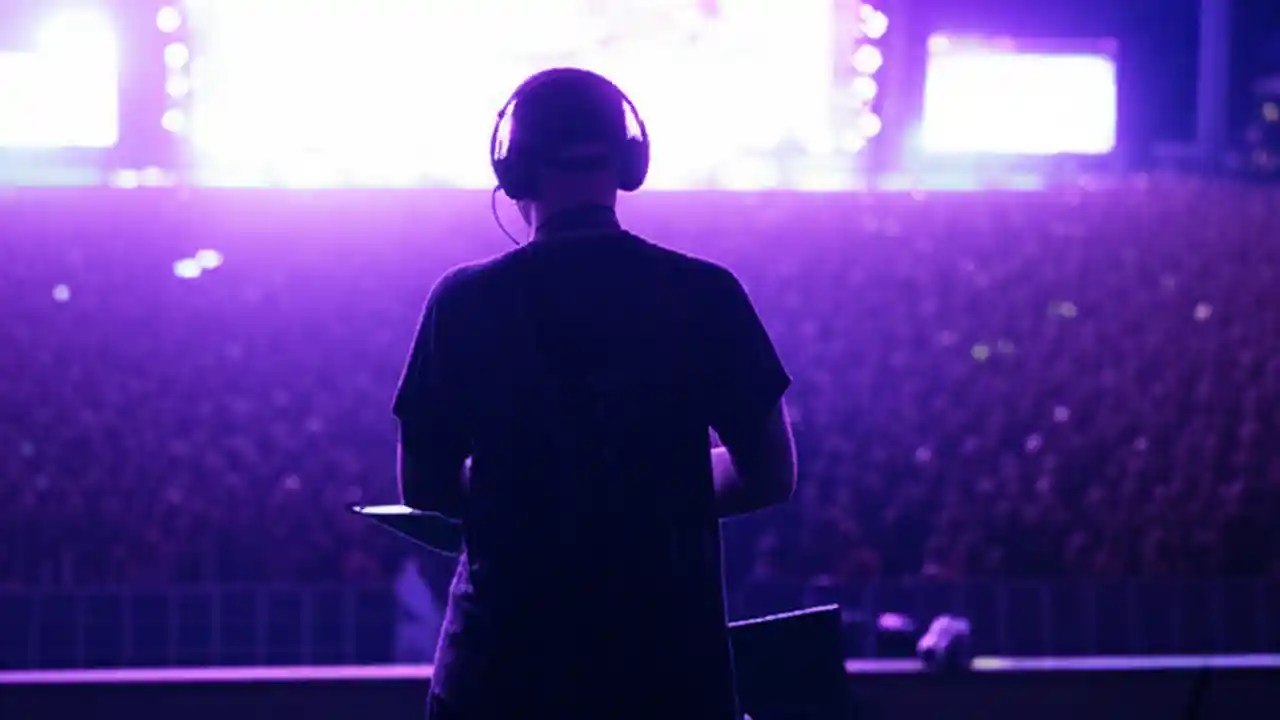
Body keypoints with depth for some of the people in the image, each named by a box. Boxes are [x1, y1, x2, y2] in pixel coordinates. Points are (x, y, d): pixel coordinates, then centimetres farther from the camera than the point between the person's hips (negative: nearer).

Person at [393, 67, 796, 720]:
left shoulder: (464, 302, -4)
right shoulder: (706, 296, -3)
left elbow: (424, 487, 4)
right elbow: (771, 475, 3)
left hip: (507, 657, 0)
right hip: (669, 652, 0)